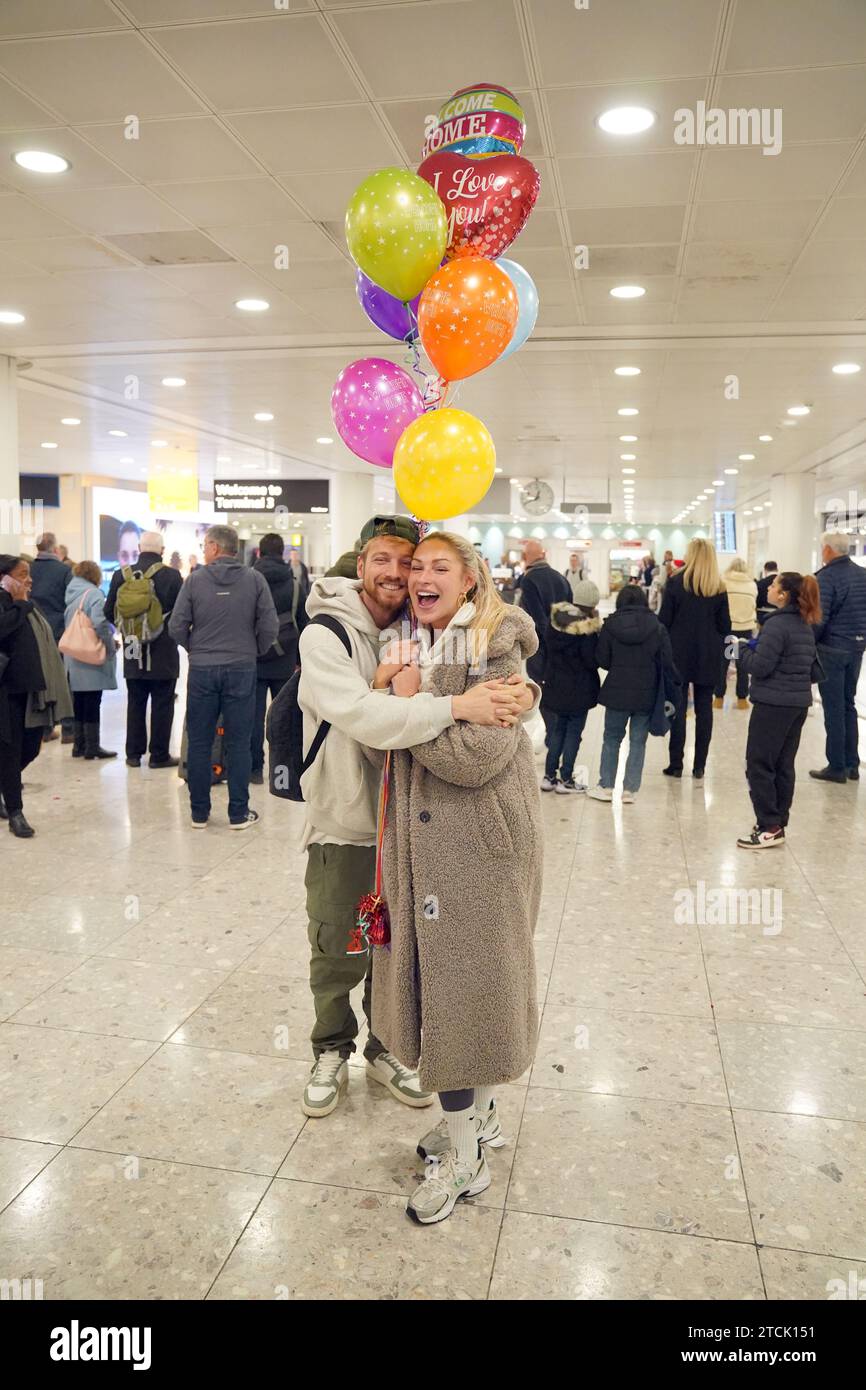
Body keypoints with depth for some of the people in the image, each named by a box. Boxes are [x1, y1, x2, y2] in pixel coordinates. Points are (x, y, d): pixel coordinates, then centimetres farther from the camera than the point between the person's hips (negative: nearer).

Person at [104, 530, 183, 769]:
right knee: (162, 705, 5)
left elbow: (109, 613, 2)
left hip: (133, 652, 3)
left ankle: (134, 754, 17)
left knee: (135, 704, 13)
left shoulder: (121, 575, -2)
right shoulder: (171, 576, -12)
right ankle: (159, 755, 9)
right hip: (164, 653, -3)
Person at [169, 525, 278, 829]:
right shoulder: (254, 579, -2)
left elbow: (177, 626, -5)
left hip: (202, 670, 0)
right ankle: (239, 813, 11)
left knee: (199, 743, 10)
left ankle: (199, 813, 16)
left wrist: (195, 649, 14)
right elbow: (270, 626, -6)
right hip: (242, 670, 0)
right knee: (238, 743, 7)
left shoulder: (195, 579, -3)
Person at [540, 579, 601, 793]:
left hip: (555, 688, 5)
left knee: (556, 731, 14)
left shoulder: (555, 622, 0)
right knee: (573, 733, 5)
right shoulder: (587, 630, -18)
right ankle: (565, 779, 7)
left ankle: (549, 776, 16)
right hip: (579, 692, -5)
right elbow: (593, 661, -16)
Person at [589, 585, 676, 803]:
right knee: (638, 741, 9)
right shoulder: (657, 628, -5)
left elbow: (602, 660, -3)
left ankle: (606, 786, 17)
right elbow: (667, 662, -5)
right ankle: (630, 789, 11)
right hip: (646, 694, 0)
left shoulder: (610, 626, -6)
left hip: (617, 692, 0)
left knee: (611, 738, 14)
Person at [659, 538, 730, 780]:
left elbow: (664, 619, -5)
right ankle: (699, 767, 8)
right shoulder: (719, 588, 2)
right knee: (704, 709, 6)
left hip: (679, 653, -2)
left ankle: (676, 765, 4)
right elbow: (725, 625, 5)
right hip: (708, 656, 2)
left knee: (678, 708, 3)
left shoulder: (676, 582, -5)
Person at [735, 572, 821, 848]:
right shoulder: (805, 624, 12)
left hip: (774, 703, -9)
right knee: (783, 765, 13)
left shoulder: (777, 624, -17)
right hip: (799, 702, 9)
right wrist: (757, 646, 11)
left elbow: (759, 666, -19)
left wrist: (742, 649, -1)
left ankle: (769, 828, -1)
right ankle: (778, 823, 19)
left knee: (759, 764, -2)